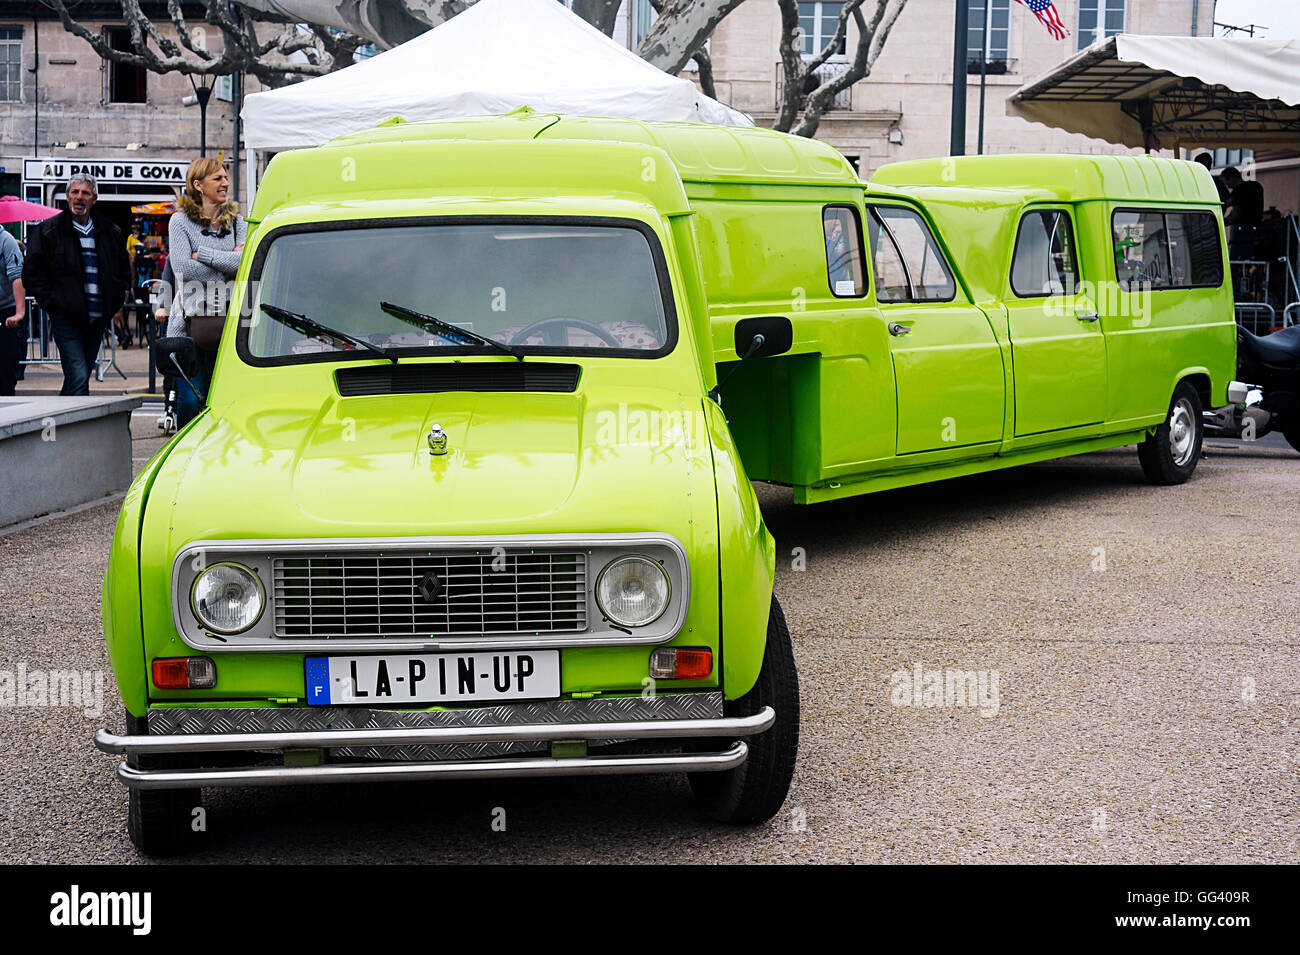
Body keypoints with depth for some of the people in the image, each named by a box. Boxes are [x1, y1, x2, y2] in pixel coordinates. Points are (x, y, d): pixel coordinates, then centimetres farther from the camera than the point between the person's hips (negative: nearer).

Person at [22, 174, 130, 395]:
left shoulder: (110, 233, 12)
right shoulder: (47, 231, 0)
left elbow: (124, 269, 26)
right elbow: (32, 273, 0)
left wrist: (116, 301, 14)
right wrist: (50, 302, -8)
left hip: (98, 318, 5)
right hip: (66, 317, -5)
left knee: (79, 377, 11)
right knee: (78, 378, -15)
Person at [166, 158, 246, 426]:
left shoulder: (237, 222, 14)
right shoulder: (181, 221, 3)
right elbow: (182, 267, -12)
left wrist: (202, 254, -8)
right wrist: (227, 272, -7)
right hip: (190, 318, -3)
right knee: (190, 399, -6)